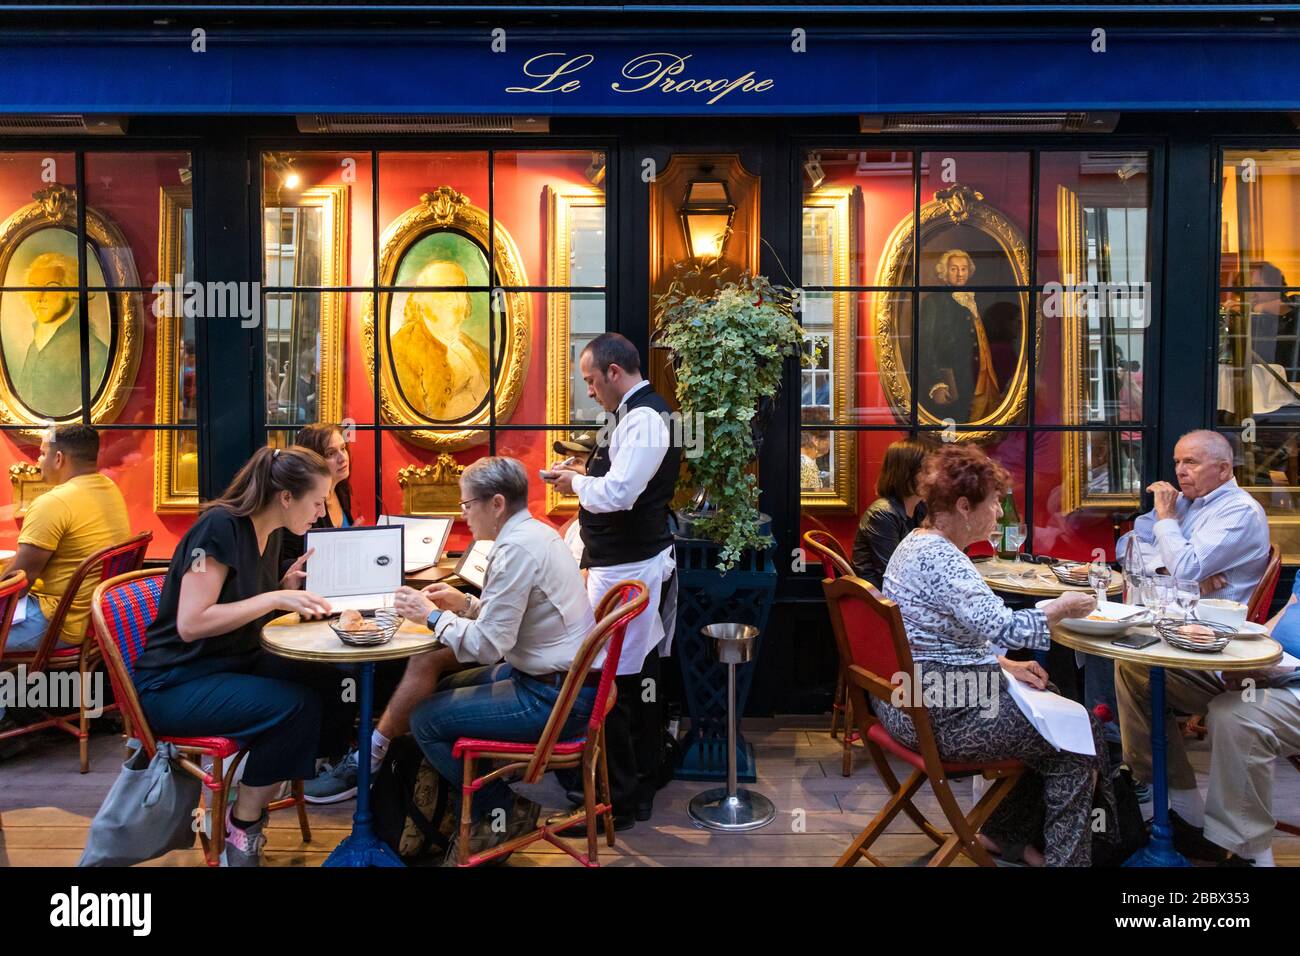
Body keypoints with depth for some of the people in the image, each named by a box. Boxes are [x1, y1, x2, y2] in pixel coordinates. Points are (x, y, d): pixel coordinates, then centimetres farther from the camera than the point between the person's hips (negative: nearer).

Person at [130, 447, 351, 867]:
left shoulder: (269, 533, 4)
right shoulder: (220, 526, -21)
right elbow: (191, 623, -27)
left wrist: (288, 588, -4)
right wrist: (275, 598, -28)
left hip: (235, 665, 8)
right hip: (177, 684, -8)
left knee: (330, 682, -15)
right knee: (295, 706, -26)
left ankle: (331, 773, 7)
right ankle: (240, 829, -8)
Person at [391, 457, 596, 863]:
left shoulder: (517, 548, -22)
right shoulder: (537, 532, 9)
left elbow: (488, 644, -21)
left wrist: (432, 616, -8)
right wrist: (465, 603, 11)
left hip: (555, 698, -10)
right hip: (561, 677, 11)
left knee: (425, 720, -4)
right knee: (443, 689, 20)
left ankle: (503, 814, 12)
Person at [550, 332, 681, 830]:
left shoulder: (643, 418, -18)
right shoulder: (638, 412, 15)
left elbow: (618, 493, -26)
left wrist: (576, 483, -9)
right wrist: (585, 473, 10)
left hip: (628, 570, -11)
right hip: (630, 563, 11)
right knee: (639, 681, 18)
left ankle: (618, 800, 5)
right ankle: (639, 786, 30)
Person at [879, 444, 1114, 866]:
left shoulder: (919, 542, 10)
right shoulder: (939, 558, -22)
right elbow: (998, 625, -33)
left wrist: (1004, 665, 8)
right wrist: (1059, 609, -17)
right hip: (936, 715, -10)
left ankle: (1004, 833, 31)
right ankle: (1065, 858, 15)